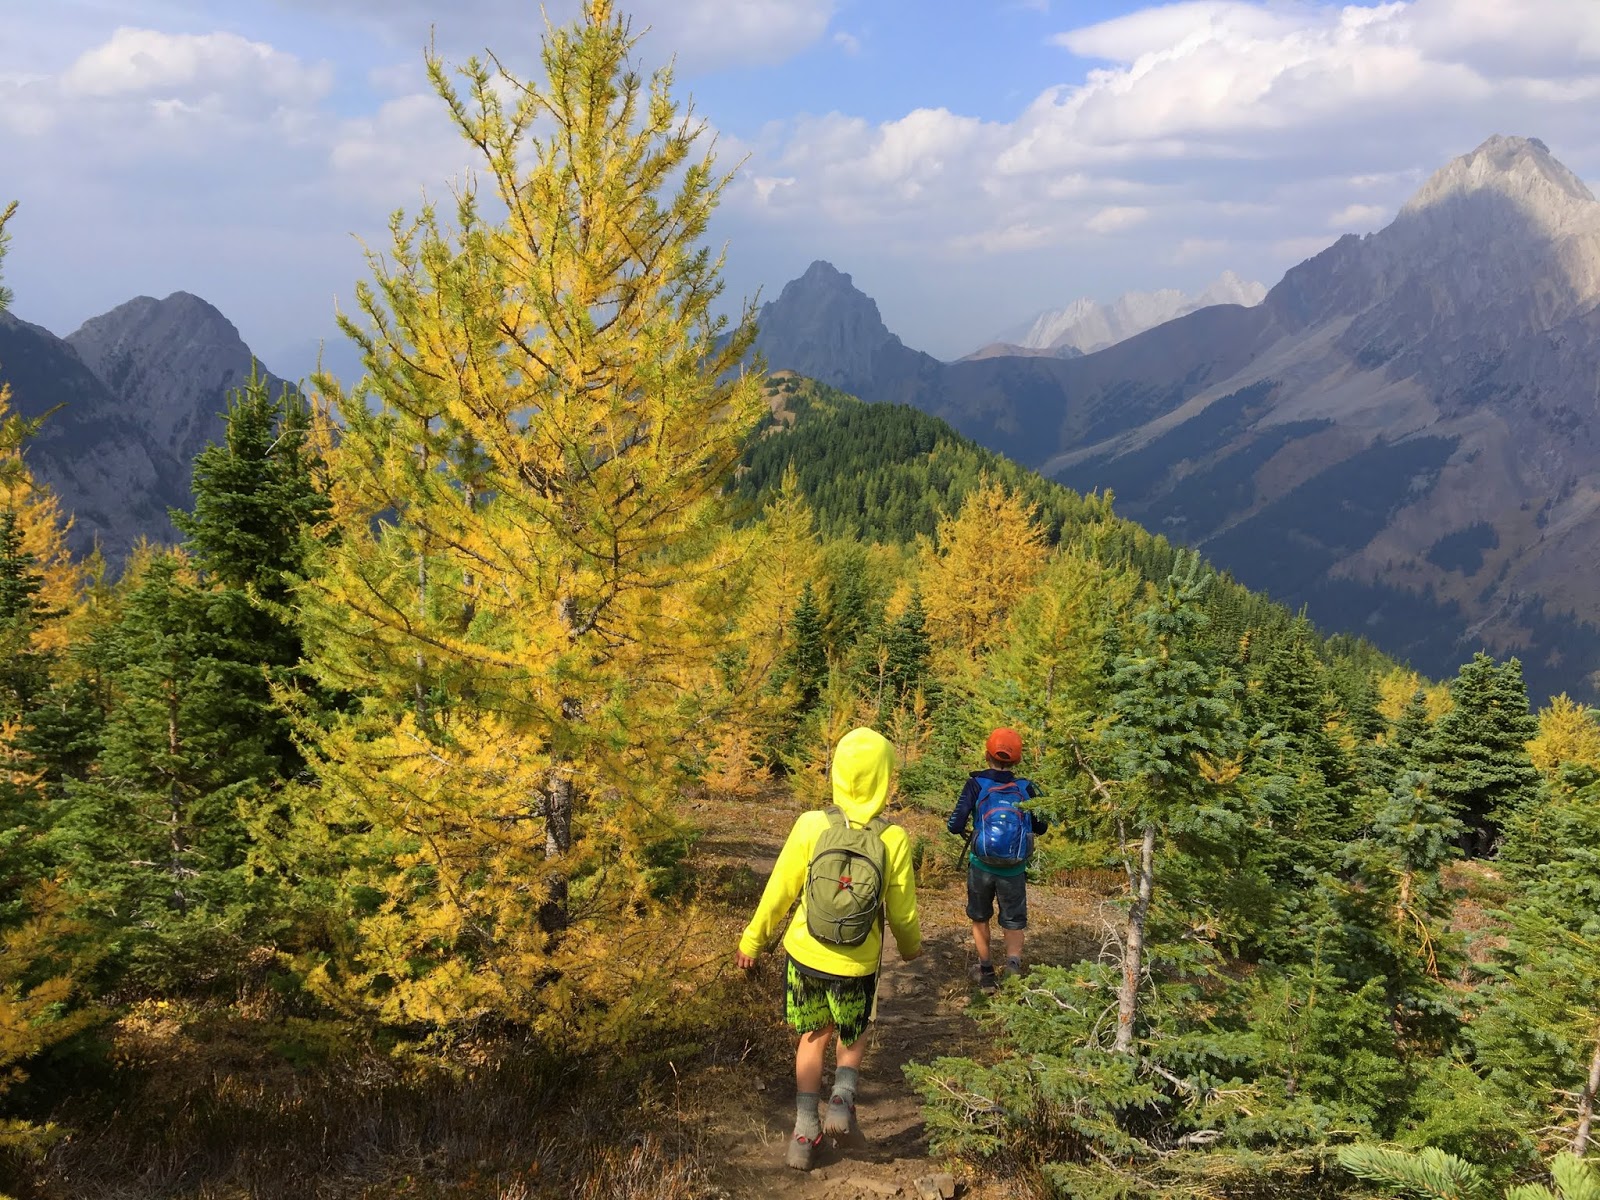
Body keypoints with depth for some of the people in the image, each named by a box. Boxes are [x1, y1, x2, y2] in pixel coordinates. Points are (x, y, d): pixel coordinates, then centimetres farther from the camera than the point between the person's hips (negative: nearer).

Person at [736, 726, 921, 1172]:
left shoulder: (811, 825, -17)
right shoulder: (894, 840, -17)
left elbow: (779, 892, -8)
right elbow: (902, 913, -6)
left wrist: (752, 939, 7)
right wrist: (910, 947, 16)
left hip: (805, 954, 1)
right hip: (857, 965, -1)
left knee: (814, 1035, 23)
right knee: (853, 1034, 26)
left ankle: (805, 1127, 19)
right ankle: (843, 1092, 1)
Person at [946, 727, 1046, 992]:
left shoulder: (976, 785, -12)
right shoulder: (1026, 788, -7)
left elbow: (955, 826, -16)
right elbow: (1040, 827, 3)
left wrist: (954, 824, 6)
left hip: (981, 865, 0)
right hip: (1014, 869, 0)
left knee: (980, 919, 22)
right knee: (1014, 924, 11)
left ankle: (987, 973, 32)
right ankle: (1014, 968, -11)